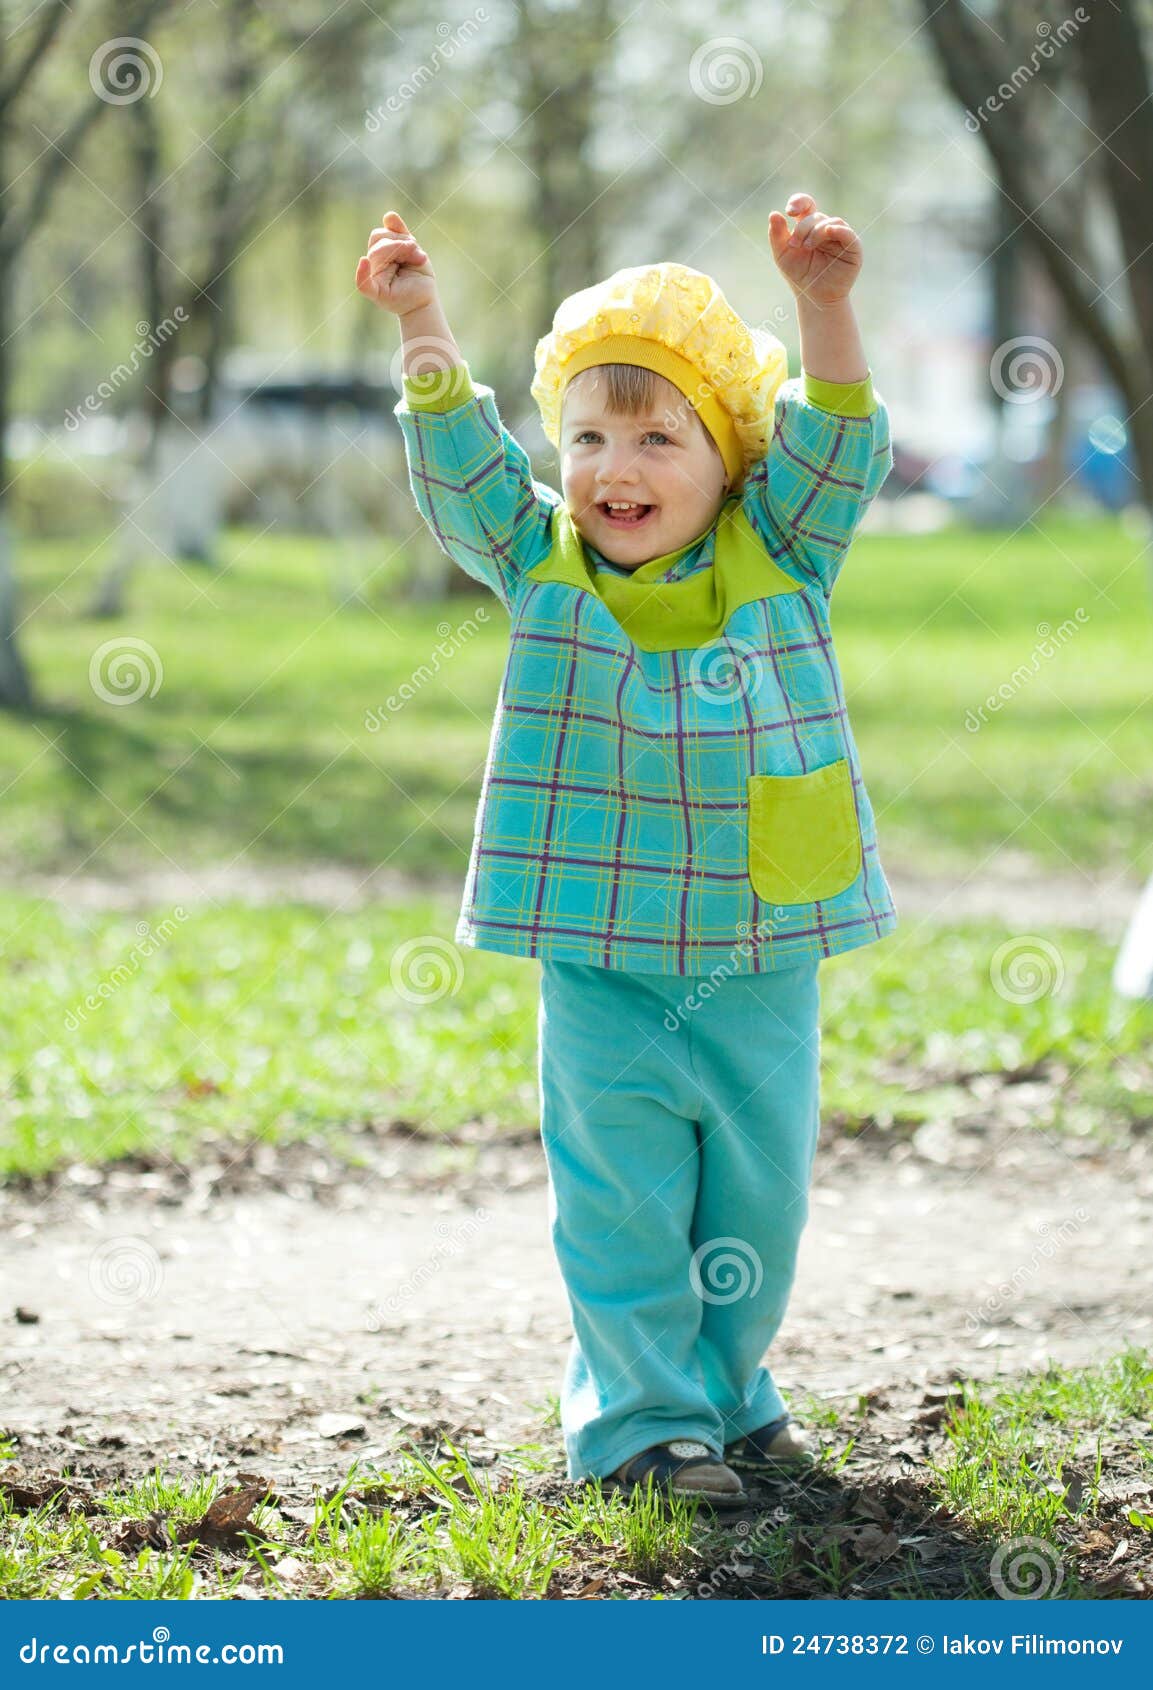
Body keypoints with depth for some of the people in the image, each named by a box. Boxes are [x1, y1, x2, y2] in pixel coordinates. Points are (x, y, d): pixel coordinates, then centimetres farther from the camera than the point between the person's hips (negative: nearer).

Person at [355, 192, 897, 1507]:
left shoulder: (776, 559, 1)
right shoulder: (540, 564, 1)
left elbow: (835, 442, -9)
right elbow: (461, 458, -5)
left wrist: (824, 303, -22)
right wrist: (422, 324, -16)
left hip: (765, 966, 1)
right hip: (604, 969, -1)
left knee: (757, 1201, 13)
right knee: (624, 1212, 2)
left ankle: (728, 1393, 30)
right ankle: (641, 1421, 12)